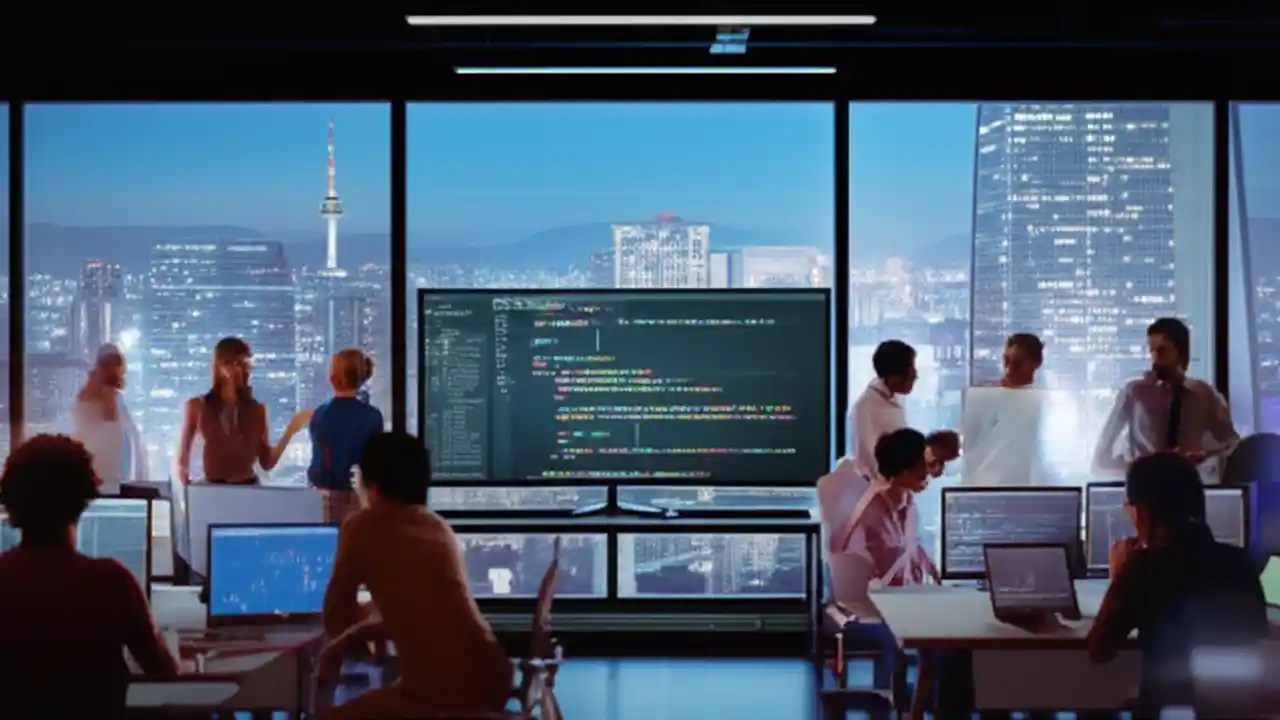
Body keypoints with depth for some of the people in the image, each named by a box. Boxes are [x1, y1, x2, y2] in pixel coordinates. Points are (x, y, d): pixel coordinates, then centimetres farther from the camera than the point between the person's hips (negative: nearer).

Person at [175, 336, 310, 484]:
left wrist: (290, 432, -6)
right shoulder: (197, 406, -1)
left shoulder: (256, 409, 3)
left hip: (248, 487, 1)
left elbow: (267, 463, 4)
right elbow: (182, 460, 4)